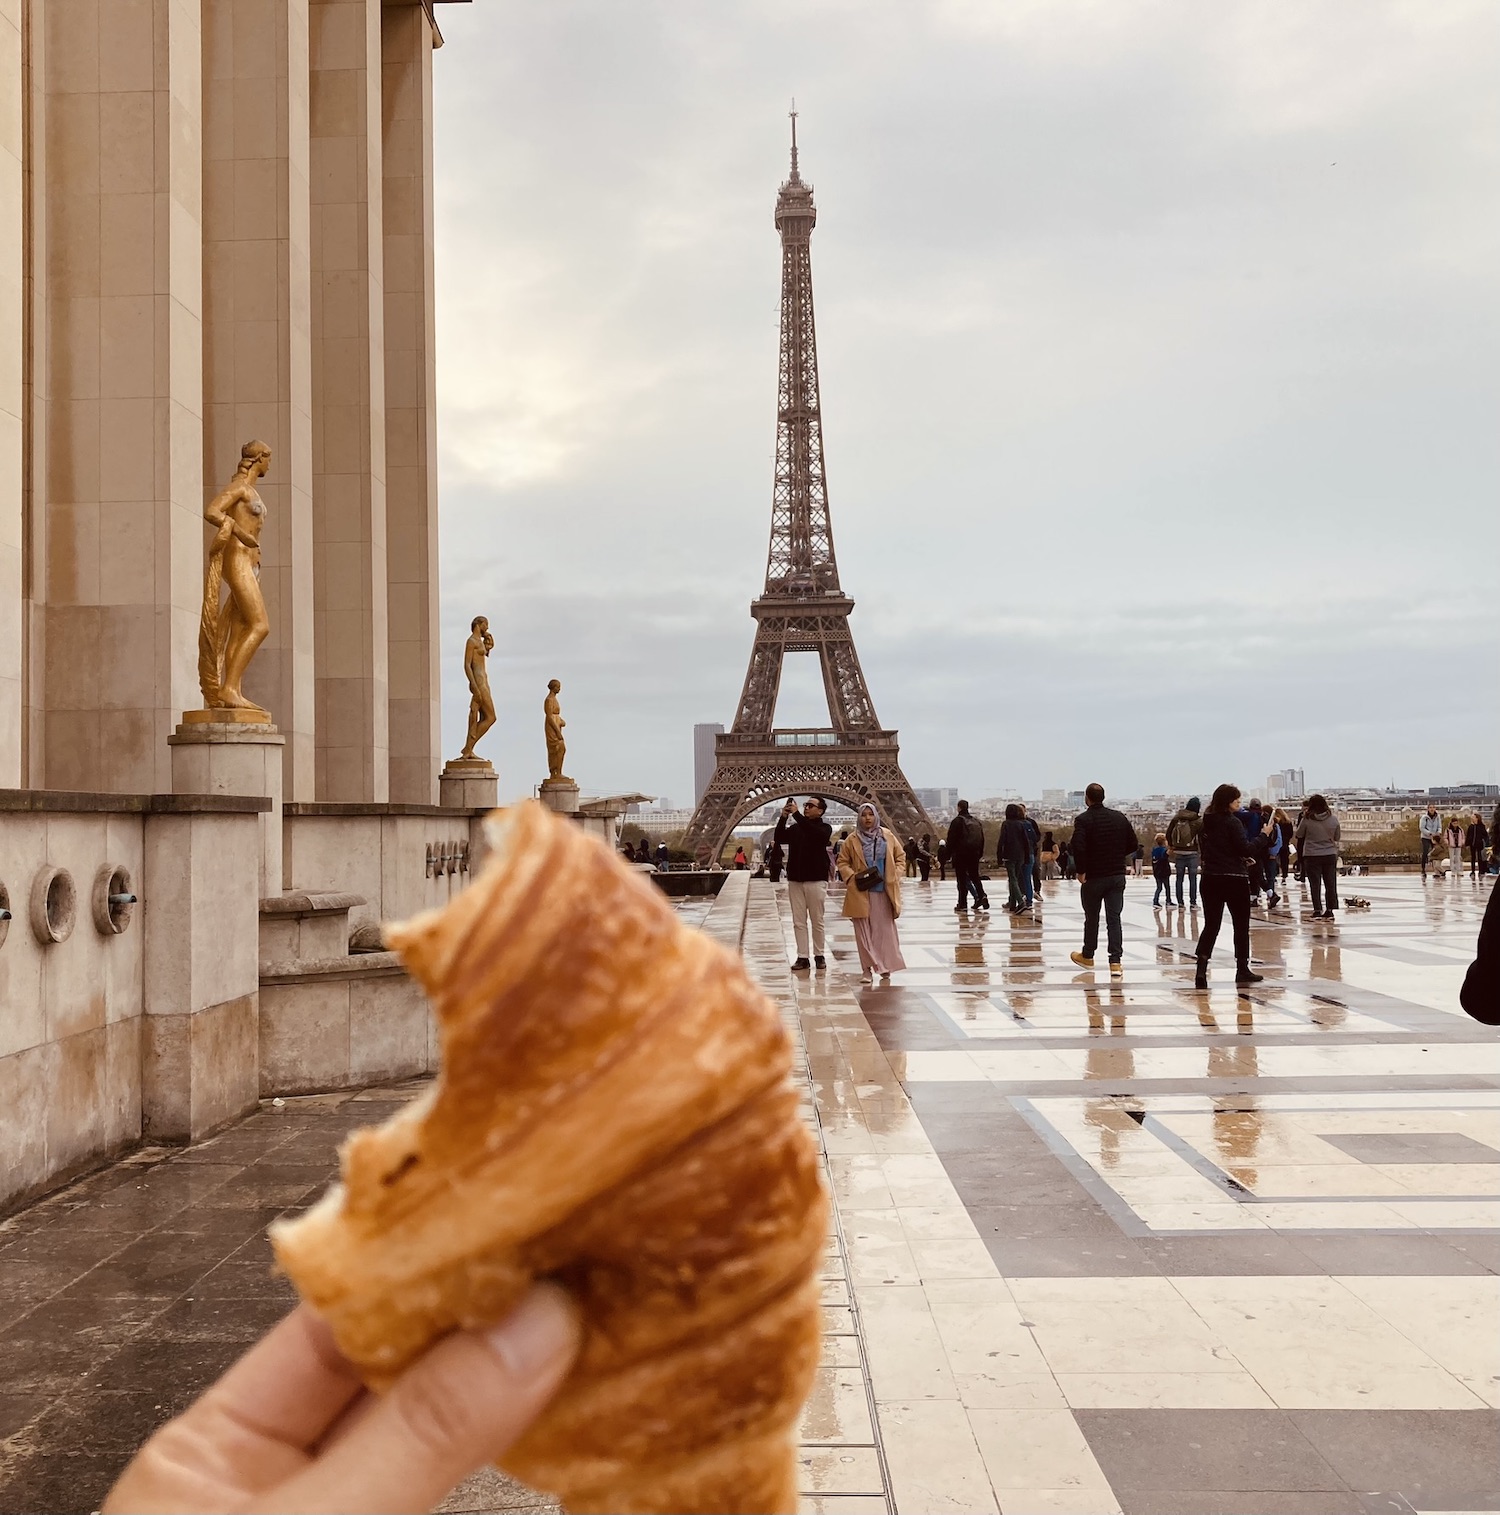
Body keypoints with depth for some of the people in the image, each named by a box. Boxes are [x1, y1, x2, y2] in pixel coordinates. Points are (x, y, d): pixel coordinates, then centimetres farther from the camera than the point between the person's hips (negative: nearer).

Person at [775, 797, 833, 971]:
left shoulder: (824, 828, 0)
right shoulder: (794, 827, 11)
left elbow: (812, 832, -22)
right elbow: (779, 839, -4)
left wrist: (795, 814, -23)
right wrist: (783, 818, -15)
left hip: (816, 880, -3)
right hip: (795, 880, 4)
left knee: (817, 921, 3)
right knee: (799, 922, 3)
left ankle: (819, 956, 12)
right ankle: (802, 957, 5)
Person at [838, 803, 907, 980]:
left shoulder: (887, 836, 6)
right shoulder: (852, 840, 2)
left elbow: (900, 857, 14)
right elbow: (842, 862, 8)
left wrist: (895, 876, 1)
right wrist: (852, 876, -7)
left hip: (884, 891, 1)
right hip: (861, 893, -1)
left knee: (885, 929, 4)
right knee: (863, 931, 1)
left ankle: (885, 966, 14)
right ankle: (867, 969, 5)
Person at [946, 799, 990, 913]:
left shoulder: (957, 821, -8)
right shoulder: (976, 822, 12)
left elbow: (951, 839, -10)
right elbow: (982, 839, 16)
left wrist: (949, 855, -5)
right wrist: (980, 855, 20)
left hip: (961, 855, -5)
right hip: (974, 855, 5)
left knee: (962, 879, -2)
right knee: (974, 876, 16)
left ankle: (962, 904, -3)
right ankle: (982, 895, -5)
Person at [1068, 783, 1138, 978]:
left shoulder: (1083, 820, -12)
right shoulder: (1120, 818, 3)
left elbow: (1078, 847, -25)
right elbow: (1134, 845, 7)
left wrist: (1080, 871, -14)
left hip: (1093, 877, -3)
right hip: (1117, 876, 3)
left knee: (1091, 918, 14)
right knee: (1114, 919, 3)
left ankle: (1087, 956, 31)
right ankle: (1115, 962, -6)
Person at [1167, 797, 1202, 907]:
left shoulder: (1177, 818, 1)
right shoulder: (1198, 820, -9)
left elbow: (1168, 833, 5)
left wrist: (1170, 846, 18)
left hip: (1178, 852, 3)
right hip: (1192, 853, -3)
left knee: (1179, 878, 8)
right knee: (1193, 878, 3)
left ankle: (1180, 903, 9)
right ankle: (1193, 903, 2)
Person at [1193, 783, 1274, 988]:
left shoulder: (1206, 823, 8)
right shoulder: (1232, 822, -13)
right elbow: (1246, 848, -18)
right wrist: (1264, 834, -7)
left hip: (1210, 879, 6)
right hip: (1234, 879, -5)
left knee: (1211, 925, 4)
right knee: (1241, 925, 10)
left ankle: (1201, 969, -12)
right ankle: (1242, 969, 17)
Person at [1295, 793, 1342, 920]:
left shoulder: (1306, 820, -13)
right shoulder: (1333, 819, -5)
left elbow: (1299, 835, 3)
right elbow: (1337, 837, 6)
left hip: (1312, 856, -2)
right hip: (1330, 855, 2)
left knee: (1315, 884, 6)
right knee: (1331, 883, 12)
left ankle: (1317, 910, 5)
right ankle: (1330, 910, 14)